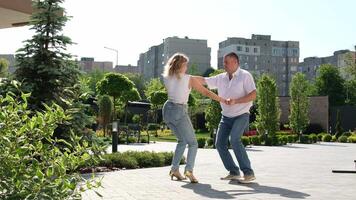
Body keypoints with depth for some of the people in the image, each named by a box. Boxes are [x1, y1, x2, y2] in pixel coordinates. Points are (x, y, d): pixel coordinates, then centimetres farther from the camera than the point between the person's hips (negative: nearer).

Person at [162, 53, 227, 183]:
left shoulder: (166, 78, 4)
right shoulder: (189, 79, -7)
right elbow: (206, 92, -1)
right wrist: (222, 100, 8)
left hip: (167, 109, 6)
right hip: (179, 111, -6)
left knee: (182, 141, 22)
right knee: (192, 143, 4)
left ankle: (174, 169, 15)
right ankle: (189, 170, -17)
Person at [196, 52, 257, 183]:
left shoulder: (245, 76, -10)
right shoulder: (221, 78, 5)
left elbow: (253, 95, -16)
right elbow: (203, 81, 7)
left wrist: (235, 101, -26)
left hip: (241, 116, -6)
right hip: (226, 117, 6)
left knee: (234, 140, -25)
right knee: (220, 143, -1)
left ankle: (248, 173, -18)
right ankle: (234, 172, 10)